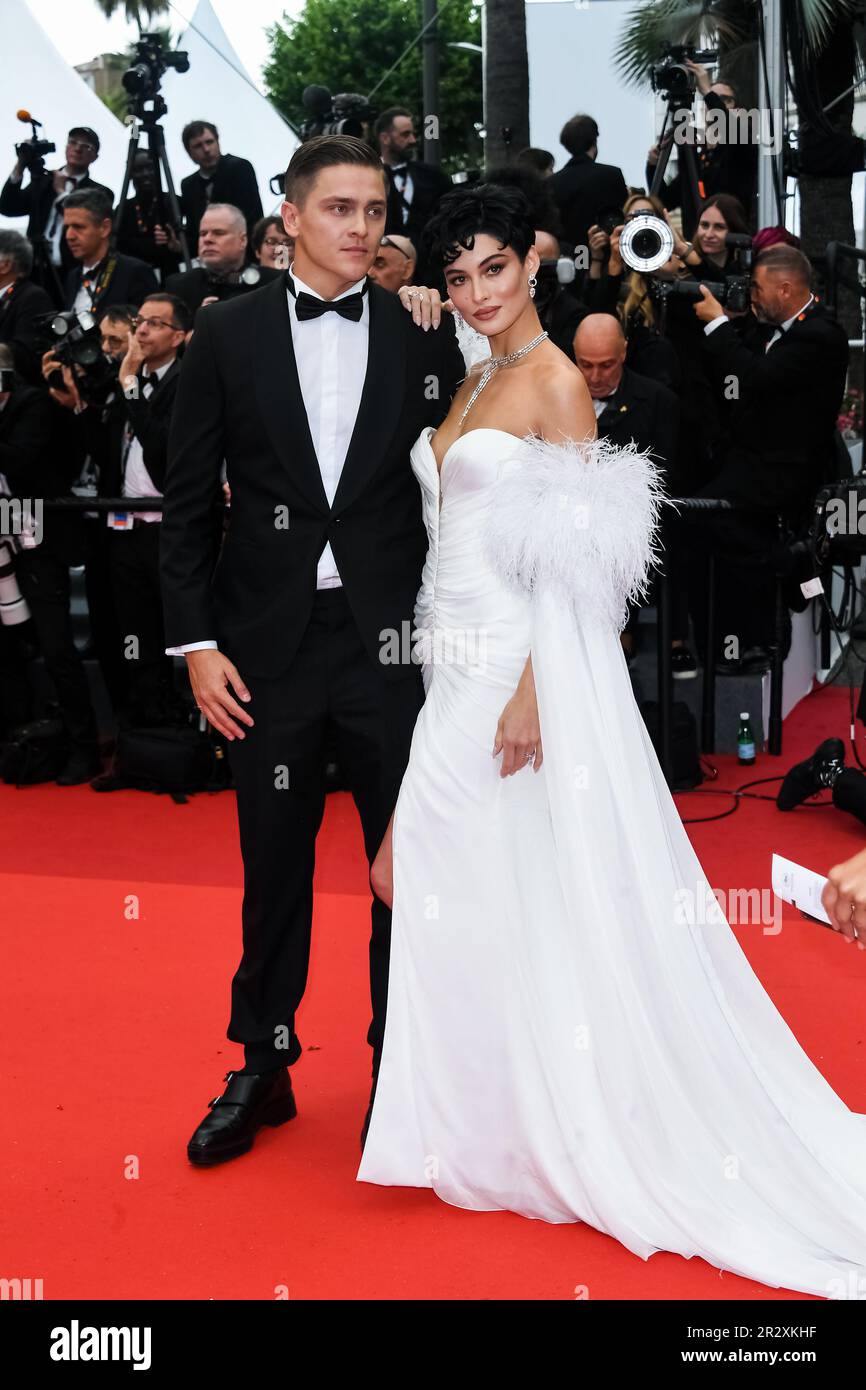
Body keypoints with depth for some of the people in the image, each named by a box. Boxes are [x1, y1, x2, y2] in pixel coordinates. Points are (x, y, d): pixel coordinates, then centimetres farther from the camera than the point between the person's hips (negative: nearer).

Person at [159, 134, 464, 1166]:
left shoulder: (422, 336, 3)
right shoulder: (227, 335, 2)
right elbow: (188, 501, 2)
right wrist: (197, 641, -4)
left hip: (394, 641, 0)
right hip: (269, 643, 0)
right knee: (274, 868, 10)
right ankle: (263, 1071, 28)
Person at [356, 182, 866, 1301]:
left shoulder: (557, 379, -8)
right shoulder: (475, 380, 17)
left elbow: (572, 560, -14)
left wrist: (531, 688, -21)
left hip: (521, 657, -8)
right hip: (456, 654, 8)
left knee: (538, 887, -2)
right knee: (451, 875, 11)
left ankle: (575, 1128, 14)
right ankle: (485, 1108, 25)